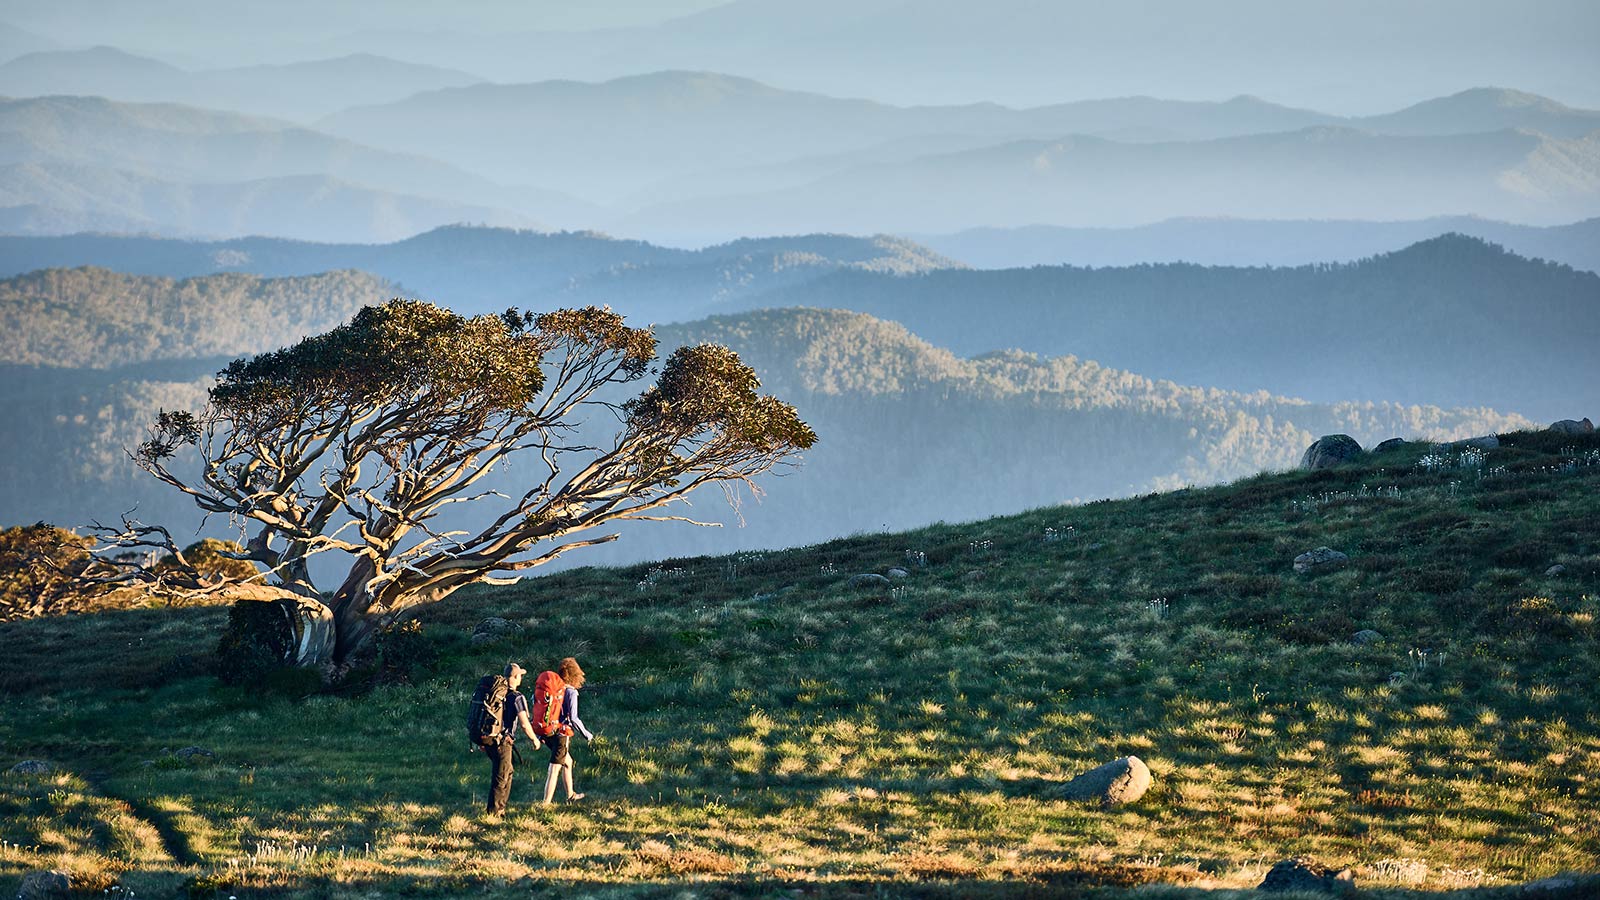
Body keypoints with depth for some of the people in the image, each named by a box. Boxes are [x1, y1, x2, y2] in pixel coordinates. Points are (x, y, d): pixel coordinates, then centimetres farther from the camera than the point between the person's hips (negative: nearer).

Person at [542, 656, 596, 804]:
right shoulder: (571, 692, -16)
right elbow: (573, 719, -19)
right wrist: (587, 735, -6)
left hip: (548, 732, 7)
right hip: (562, 733, -7)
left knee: (567, 761, 26)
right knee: (554, 769, -4)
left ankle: (570, 794, 41)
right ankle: (546, 803, -6)